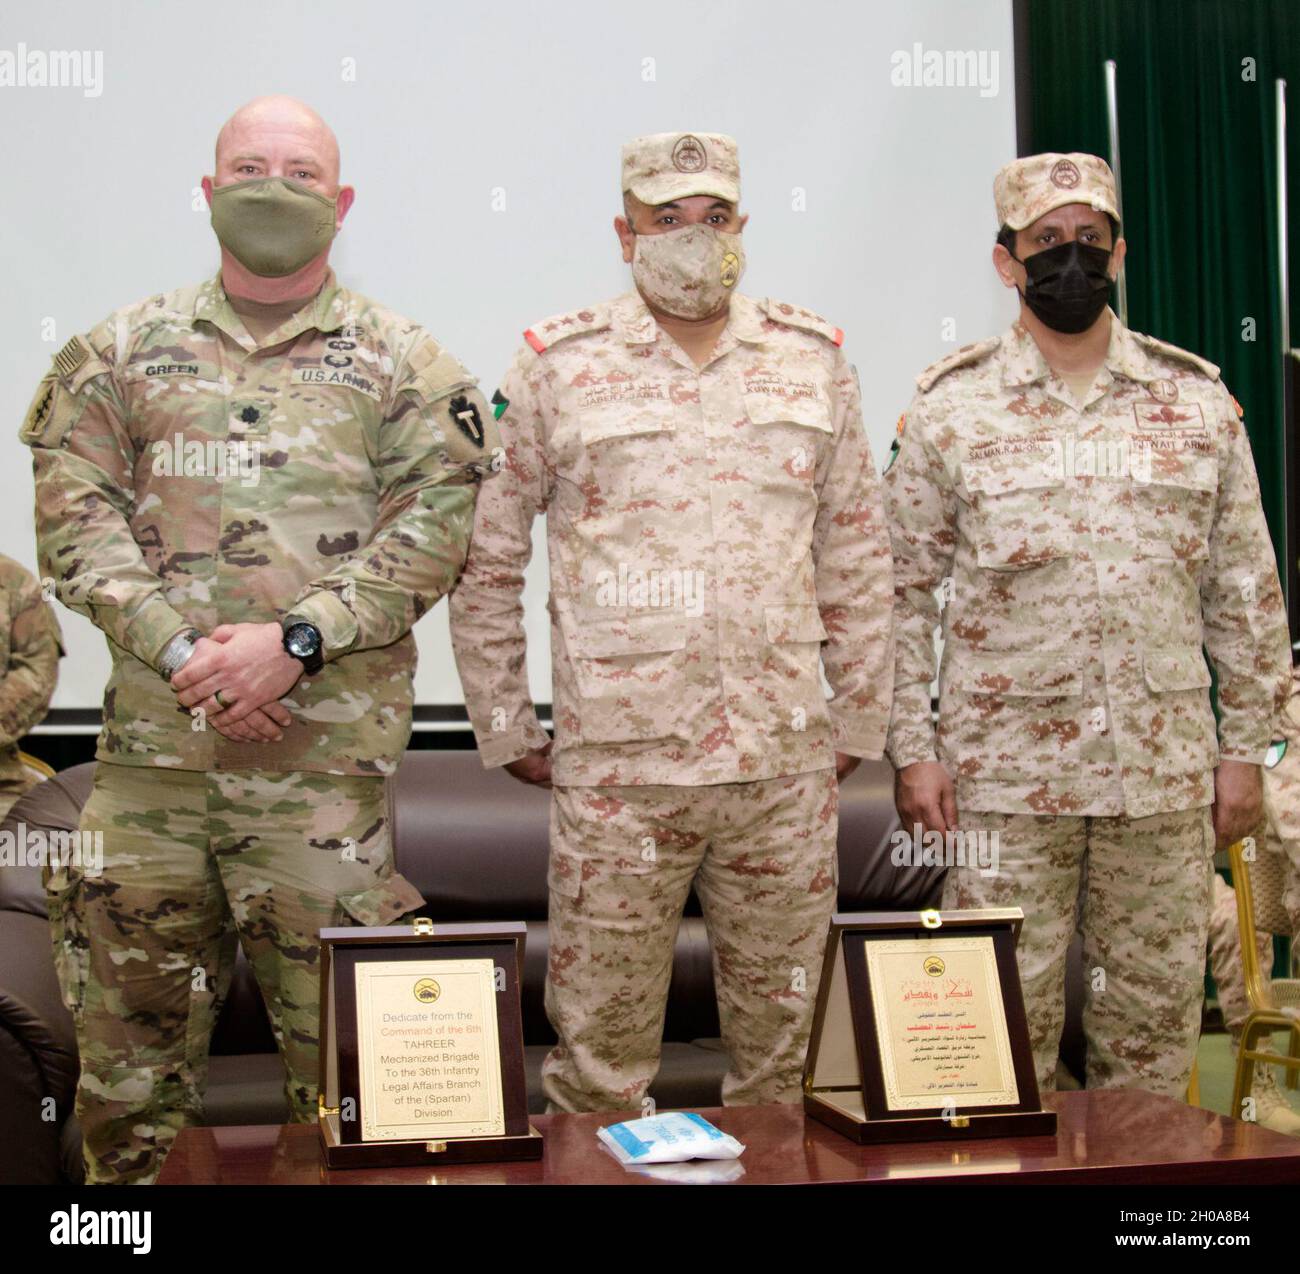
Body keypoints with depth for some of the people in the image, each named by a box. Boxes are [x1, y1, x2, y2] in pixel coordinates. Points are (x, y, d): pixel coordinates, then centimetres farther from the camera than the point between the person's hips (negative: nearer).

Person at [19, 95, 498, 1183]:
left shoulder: (402, 362, 7)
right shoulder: (122, 351, 12)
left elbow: (434, 524, -3)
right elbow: (77, 515, 3)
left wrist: (295, 641, -14)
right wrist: (178, 649, -12)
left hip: (326, 745, -2)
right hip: (150, 738, 2)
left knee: (338, 1037, 3)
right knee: (130, 1020, 10)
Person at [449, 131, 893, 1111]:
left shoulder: (814, 359, 9)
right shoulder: (557, 364, 2)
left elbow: (858, 555, 13)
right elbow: (486, 559, 5)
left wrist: (859, 720, 11)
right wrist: (507, 728, 4)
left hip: (785, 764, 3)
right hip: (615, 769, -2)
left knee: (785, 1046, 12)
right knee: (600, 1047, 3)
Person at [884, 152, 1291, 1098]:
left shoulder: (1198, 402, 7)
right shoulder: (950, 408, 1)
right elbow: (904, 591, 2)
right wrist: (913, 750, -3)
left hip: (1166, 774, 2)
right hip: (1004, 774, -2)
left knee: (1155, 1024, 9)